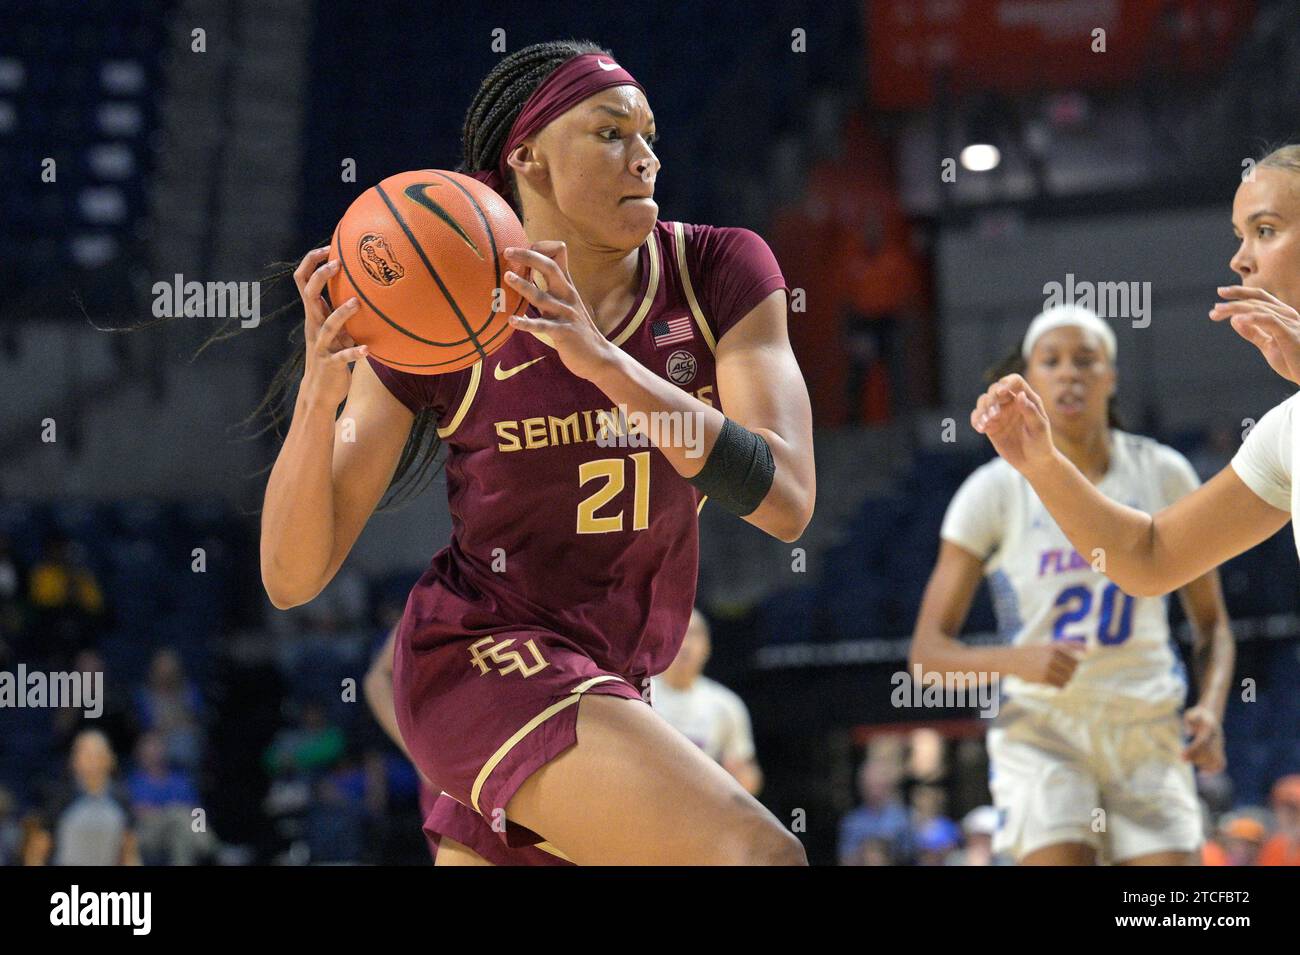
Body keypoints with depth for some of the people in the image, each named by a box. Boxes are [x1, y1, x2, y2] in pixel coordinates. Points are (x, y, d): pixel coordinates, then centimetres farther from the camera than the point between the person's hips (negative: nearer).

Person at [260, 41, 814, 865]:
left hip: (610, 686, 5)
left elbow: (787, 502, -19)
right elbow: (293, 578, -11)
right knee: (761, 857, -26)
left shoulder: (719, 272, -4)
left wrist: (605, 362, -30)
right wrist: (319, 394, -29)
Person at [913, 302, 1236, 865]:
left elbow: (1211, 624, 12)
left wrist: (1210, 710, -7)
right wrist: (1015, 660, -24)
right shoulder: (995, 491, -4)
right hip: (1041, 730, -3)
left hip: (1149, 734, 3)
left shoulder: (1164, 476, 3)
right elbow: (928, 649, -4)